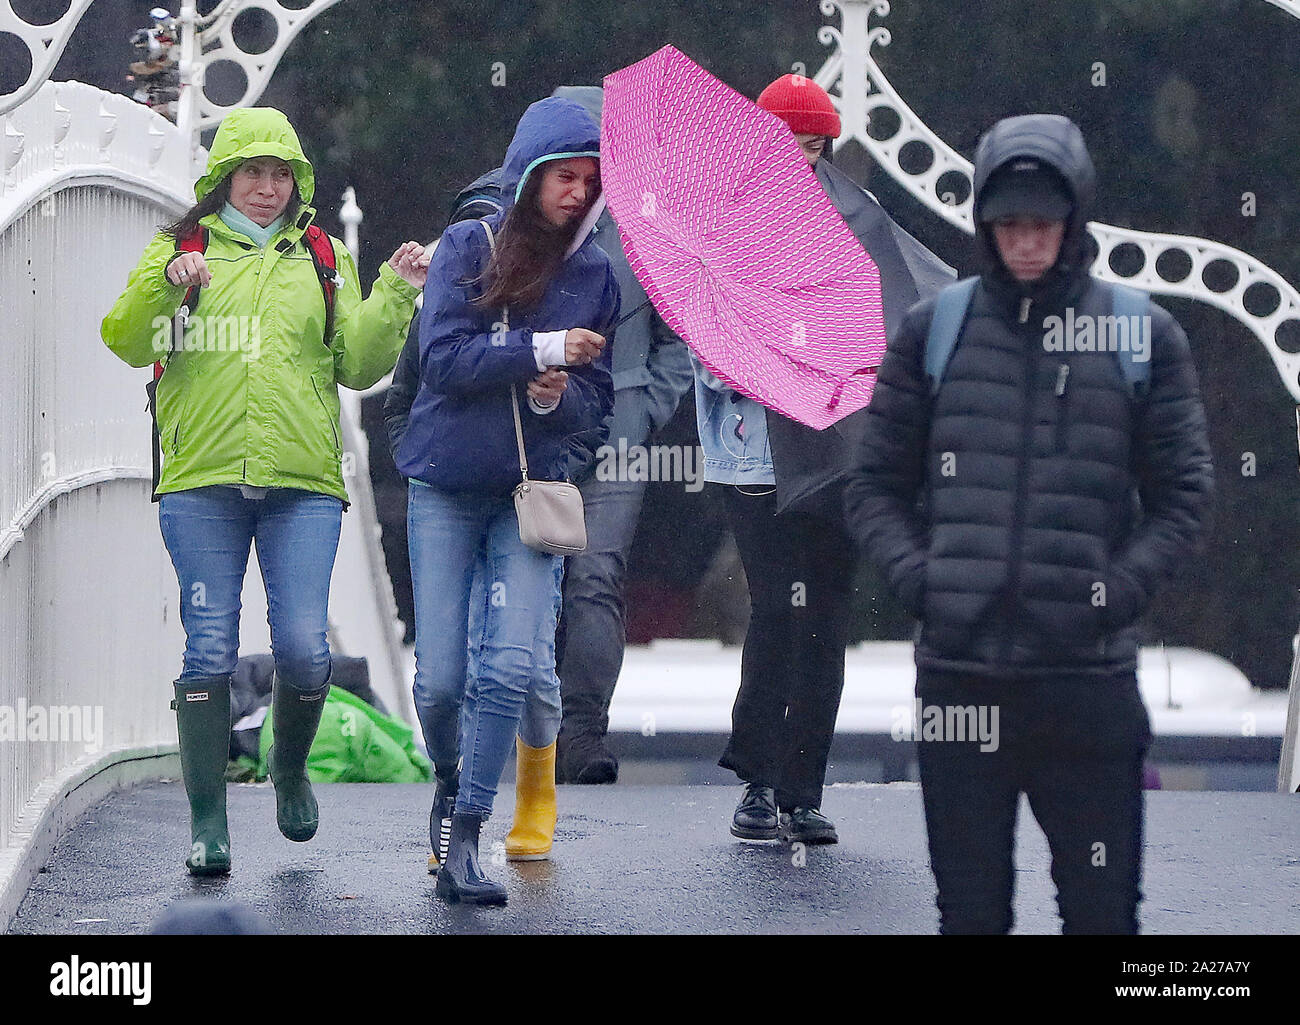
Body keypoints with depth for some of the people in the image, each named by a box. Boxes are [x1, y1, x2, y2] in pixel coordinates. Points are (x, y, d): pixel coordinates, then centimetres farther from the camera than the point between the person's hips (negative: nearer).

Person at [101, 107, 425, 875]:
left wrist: (395, 296, -3)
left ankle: (290, 768, 21)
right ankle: (208, 820, -1)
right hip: (202, 482, -1)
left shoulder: (324, 259, 15)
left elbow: (358, 365, 11)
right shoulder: (180, 250, 10)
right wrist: (166, 284, -20)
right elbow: (127, 343, -3)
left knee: (304, 646, -8)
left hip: (302, 482, 1)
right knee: (210, 650, -6)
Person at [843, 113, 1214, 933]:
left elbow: (1184, 495, 5)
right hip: (960, 673, 1)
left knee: (1103, 908, 3)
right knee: (970, 908, 8)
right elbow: (877, 486, 10)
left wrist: (1119, 590, -9)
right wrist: (918, 575, -6)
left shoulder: (1142, 336, 3)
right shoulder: (934, 332, 6)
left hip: (1089, 675, -1)